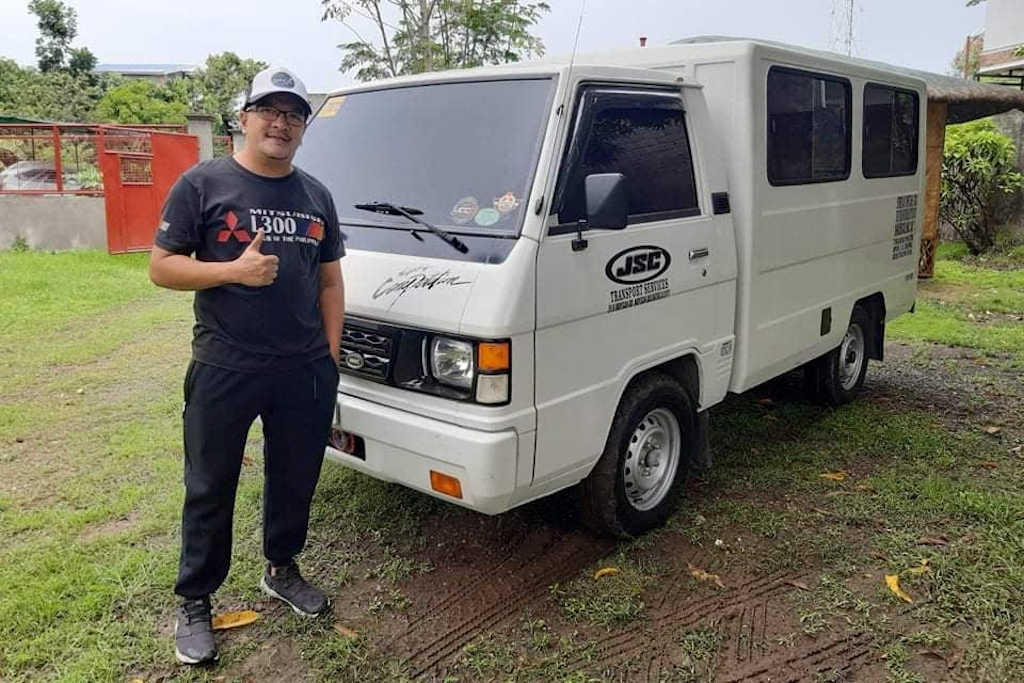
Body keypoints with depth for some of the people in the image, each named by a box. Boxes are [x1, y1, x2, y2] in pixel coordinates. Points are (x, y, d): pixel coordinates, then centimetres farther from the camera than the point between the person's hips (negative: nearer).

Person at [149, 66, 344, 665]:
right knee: (210, 489, 7)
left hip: (306, 370, 4)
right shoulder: (203, 184, -2)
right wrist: (234, 270, -19)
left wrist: (332, 355, 6)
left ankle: (282, 571, 39)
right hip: (224, 370, -4)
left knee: (296, 479, 16)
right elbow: (161, 267, -4)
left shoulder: (316, 196, 12)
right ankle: (194, 604, 24)